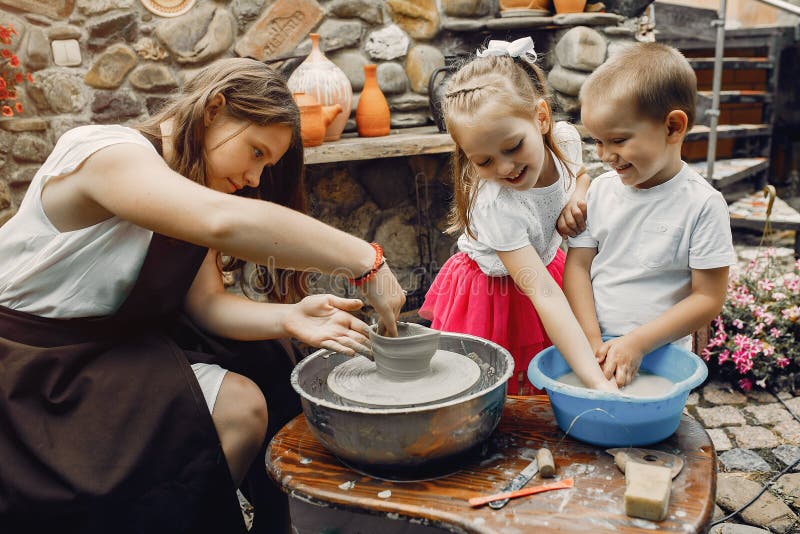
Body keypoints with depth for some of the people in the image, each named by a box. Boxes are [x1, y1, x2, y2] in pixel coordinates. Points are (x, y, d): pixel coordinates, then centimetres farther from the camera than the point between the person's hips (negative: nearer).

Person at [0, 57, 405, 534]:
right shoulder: (106, 152, -23)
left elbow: (208, 303, -7)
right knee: (236, 406, -21)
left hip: (111, 349, 8)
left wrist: (288, 318, -25)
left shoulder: (188, 195, 5)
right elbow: (226, 222, -43)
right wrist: (366, 260, -40)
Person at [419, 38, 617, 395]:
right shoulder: (497, 208, -38)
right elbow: (543, 294, -41)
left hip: (547, 264, 5)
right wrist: (597, 382, -47)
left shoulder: (565, 138, -19)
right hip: (498, 295, -5)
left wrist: (579, 195, -18)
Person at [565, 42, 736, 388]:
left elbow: (708, 298, -9)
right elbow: (577, 267, 0)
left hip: (659, 356, -3)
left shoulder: (703, 203, -10)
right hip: (592, 349, 3)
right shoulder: (600, 190, 2)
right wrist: (592, 340, -11)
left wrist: (637, 343, -16)